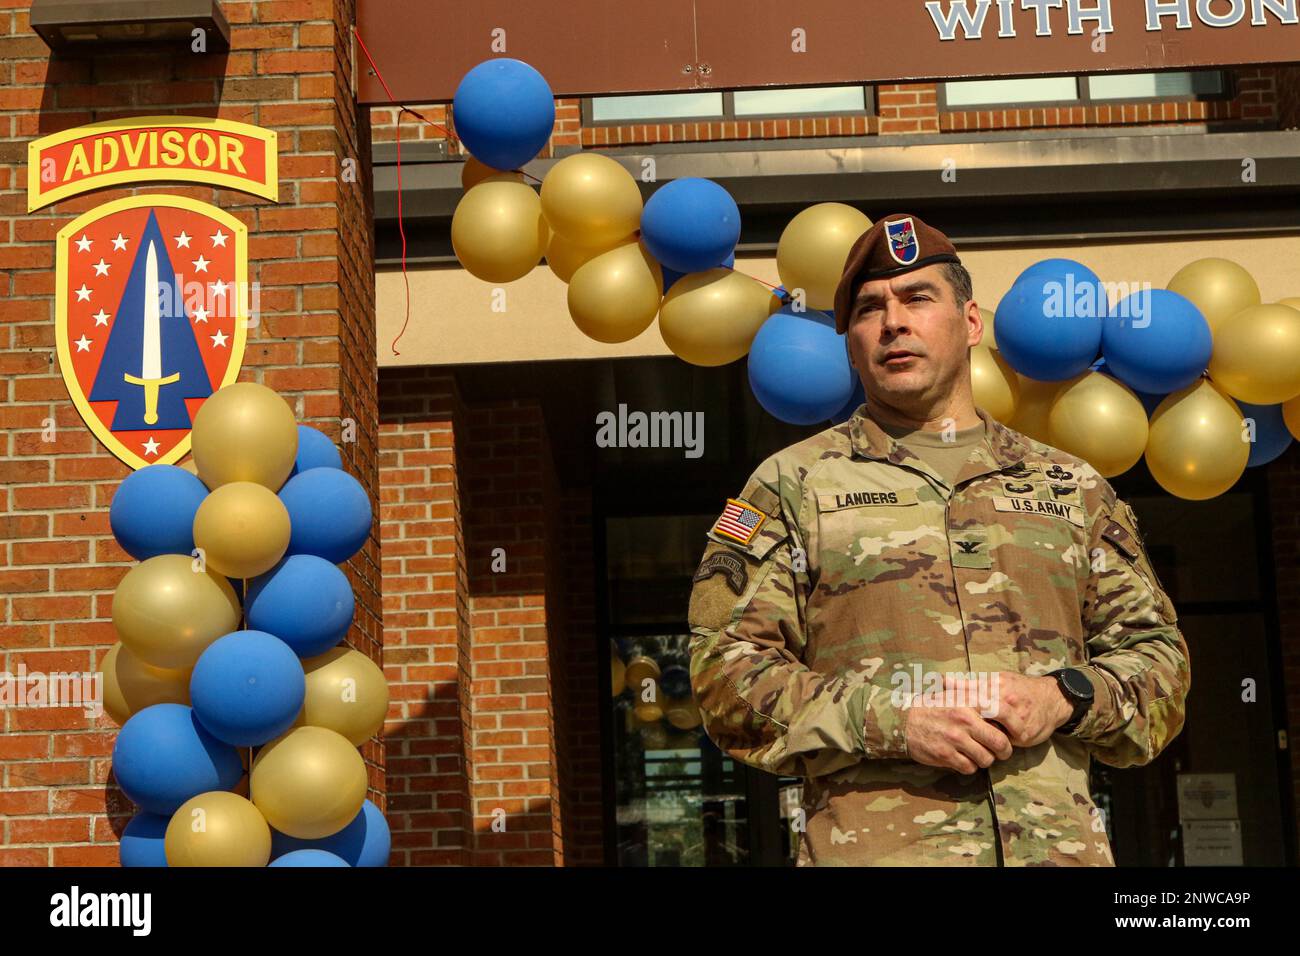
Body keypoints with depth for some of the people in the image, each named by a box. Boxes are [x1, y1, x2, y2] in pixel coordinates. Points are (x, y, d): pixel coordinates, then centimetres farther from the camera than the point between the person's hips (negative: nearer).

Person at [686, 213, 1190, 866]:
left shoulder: (1073, 487, 16)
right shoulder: (791, 484, 8)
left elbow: (1156, 652, 16)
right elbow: (726, 668, 0)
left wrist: (1067, 698, -6)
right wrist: (892, 720, -12)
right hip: (869, 844, -2)